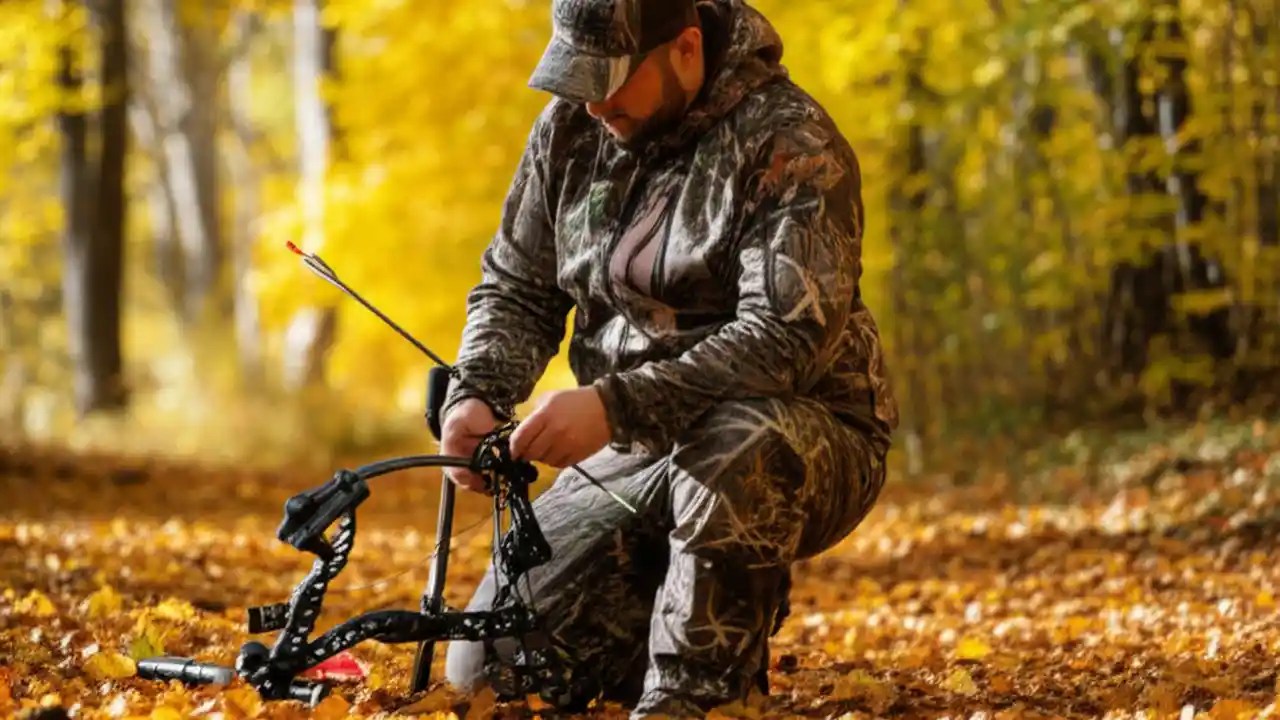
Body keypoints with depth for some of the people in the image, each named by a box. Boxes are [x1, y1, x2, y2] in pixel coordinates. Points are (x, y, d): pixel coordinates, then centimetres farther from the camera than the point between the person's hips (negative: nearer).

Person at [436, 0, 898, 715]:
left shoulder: (790, 143, -18)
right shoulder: (571, 127, 2)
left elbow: (786, 337, -27)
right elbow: (515, 288, 9)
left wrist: (615, 405, -35)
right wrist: (476, 397, -12)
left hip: (800, 442, -6)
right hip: (634, 453, 6)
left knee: (732, 454, -42)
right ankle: (731, 630, 18)